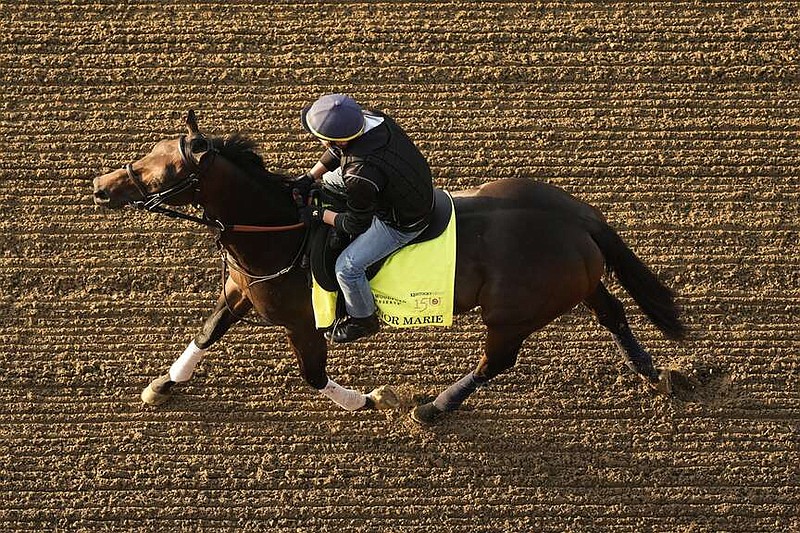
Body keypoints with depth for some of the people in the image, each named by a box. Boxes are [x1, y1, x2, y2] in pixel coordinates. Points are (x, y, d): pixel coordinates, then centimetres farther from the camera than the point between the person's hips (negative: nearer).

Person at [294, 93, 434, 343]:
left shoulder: (360, 177, -42)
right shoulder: (372, 117, -20)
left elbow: (356, 225, -23)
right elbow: (337, 151, 3)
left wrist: (318, 215, -12)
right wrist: (309, 177, -3)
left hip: (403, 224, -9)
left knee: (348, 266, -3)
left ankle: (363, 320, 27)